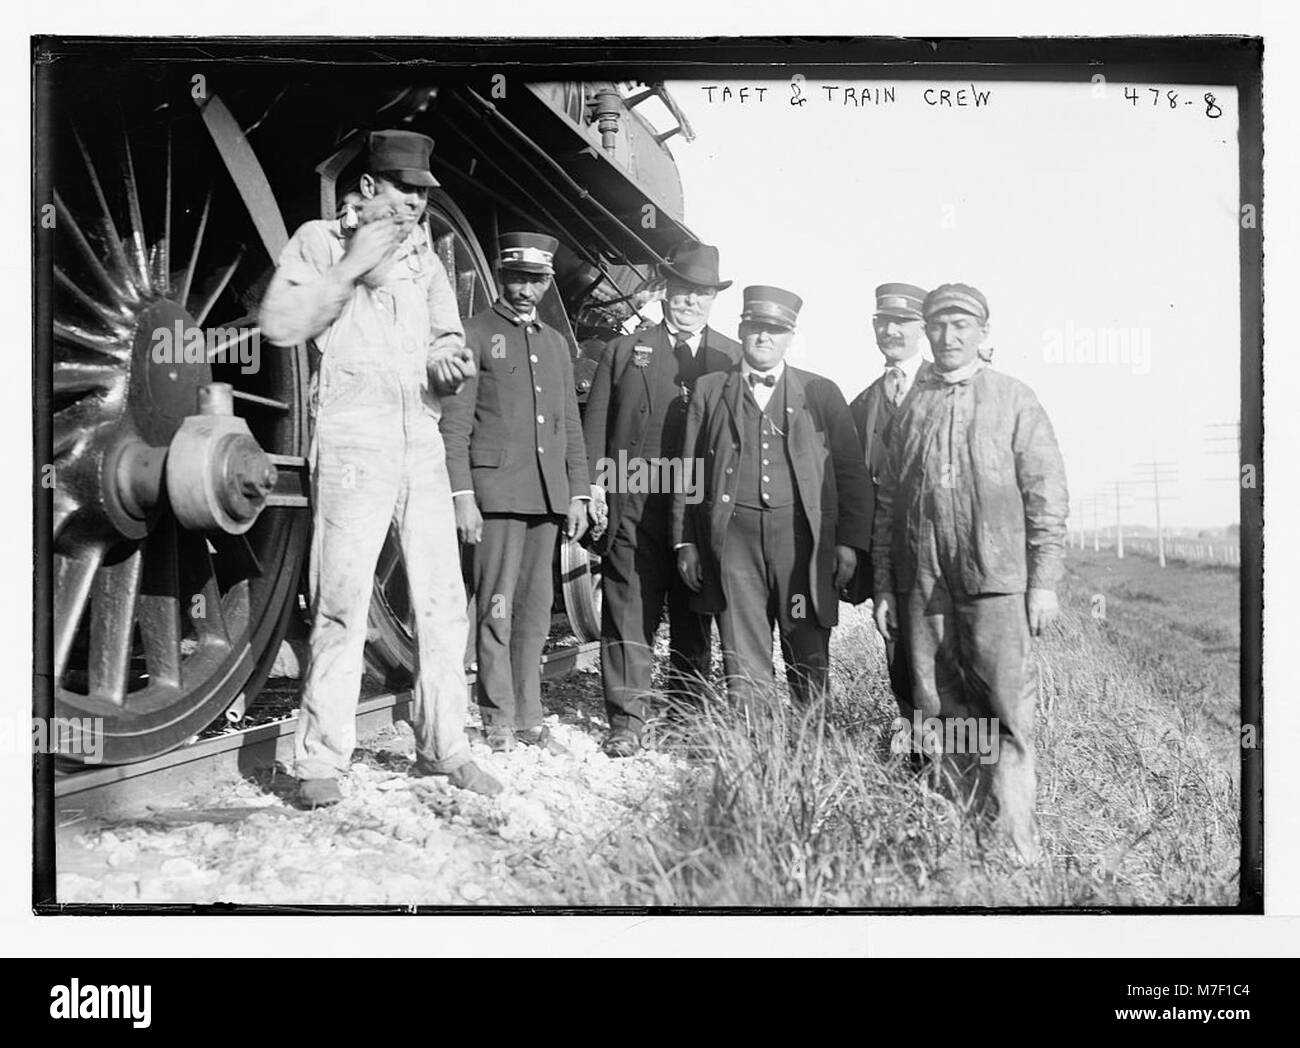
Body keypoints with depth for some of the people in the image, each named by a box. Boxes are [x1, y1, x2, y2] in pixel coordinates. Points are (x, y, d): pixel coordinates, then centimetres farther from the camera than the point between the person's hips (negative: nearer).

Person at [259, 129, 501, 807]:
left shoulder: (422, 255, 19)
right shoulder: (320, 242, 5)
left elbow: (448, 336, 23)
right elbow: (279, 323, -7)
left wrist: (449, 359, 0)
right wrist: (351, 268, -10)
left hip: (423, 441, 5)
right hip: (353, 442, -5)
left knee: (443, 601, 4)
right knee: (342, 604, -10)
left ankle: (443, 748, 14)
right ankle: (320, 760, -3)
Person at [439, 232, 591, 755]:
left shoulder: (556, 342, 20)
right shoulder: (474, 334, 2)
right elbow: (454, 421, -4)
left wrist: (578, 493, 14)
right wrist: (462, 494, -12)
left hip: (547, 494, 5)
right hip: (496, 489, -5)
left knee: (535, 608, 7)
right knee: (497, 608, -5)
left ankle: (529, 718, 14)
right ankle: (499, 721, 2)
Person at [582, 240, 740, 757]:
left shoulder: (732, 358, 12)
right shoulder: (624, 351, 10)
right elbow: (596, 422, 7)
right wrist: (593, 482, -4)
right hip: (634, 504, -1)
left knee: (695, 618, 8)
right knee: (629, 611, -4)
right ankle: (627, 720, 0)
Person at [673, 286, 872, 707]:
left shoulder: (822, 393, 11)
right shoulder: (709, 390, 13)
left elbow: (852, 473, 7)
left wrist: (850, 542, -2)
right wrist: (685, 542, 5)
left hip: (804, 538, 0)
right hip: (734, 536, 0)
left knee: (810, 663, 3)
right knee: (743, 664, 0)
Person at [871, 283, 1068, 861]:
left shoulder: (1015, 401, 6)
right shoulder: (908, 407, 13)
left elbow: (1047, 495, 2)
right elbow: (886, 503, 14)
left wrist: (1044, 581, -5)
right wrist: (883, 587, 10)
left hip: (996, 579, -3)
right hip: (922, 585, 3)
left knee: (1009, 711, -8)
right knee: (939, 710, 6)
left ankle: (1015, 837, -2)